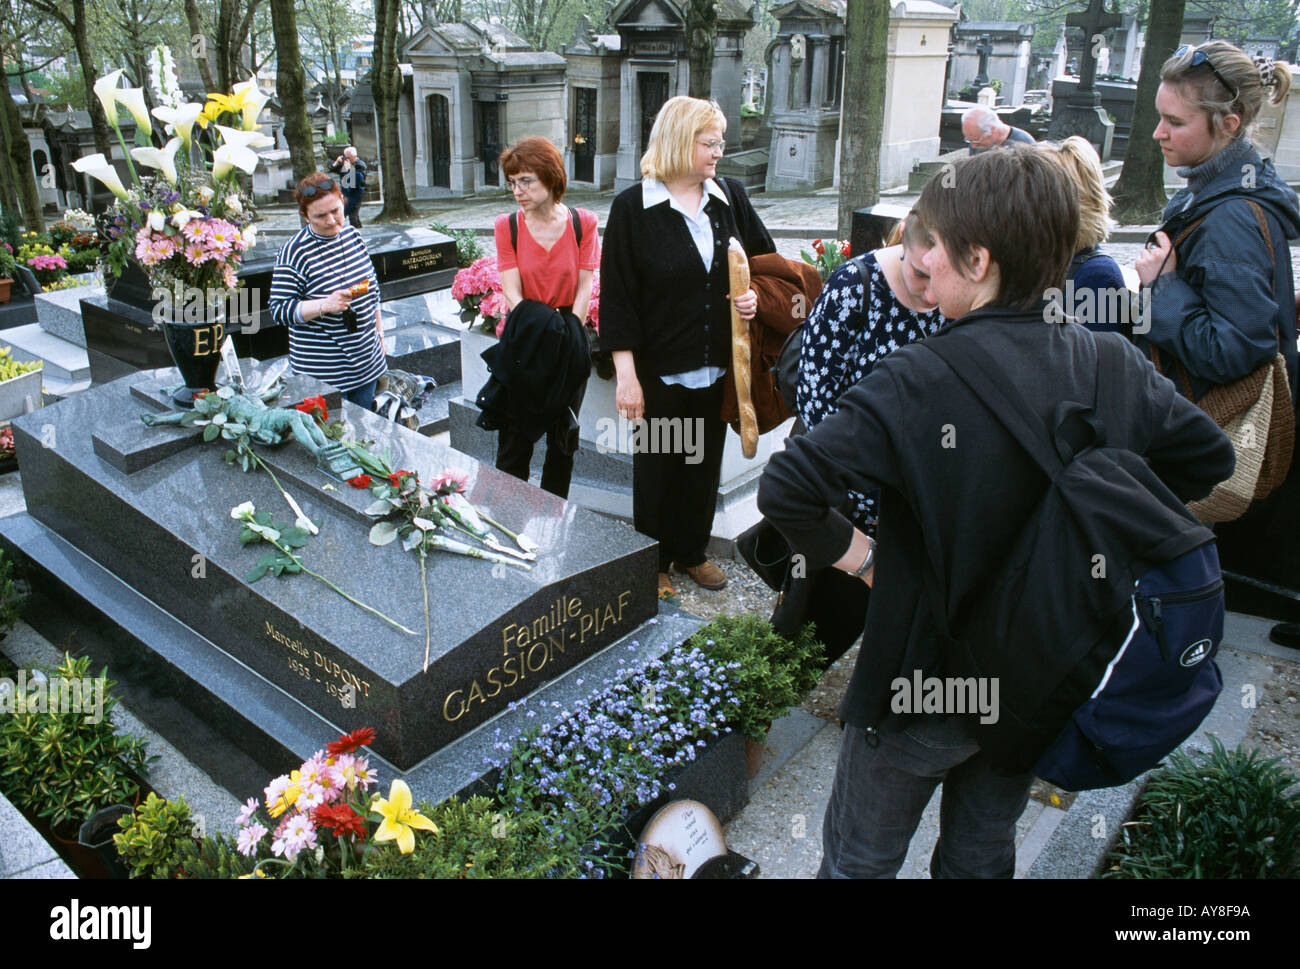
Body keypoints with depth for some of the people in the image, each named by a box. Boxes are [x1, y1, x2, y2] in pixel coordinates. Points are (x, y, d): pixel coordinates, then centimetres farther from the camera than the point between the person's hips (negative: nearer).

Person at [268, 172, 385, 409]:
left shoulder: (352, 234, 5)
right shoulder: (294, 252, -15)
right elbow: (279, 310, -16)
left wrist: (378, 330, 19)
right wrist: (324, 305, -29)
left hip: (366, 361, 6)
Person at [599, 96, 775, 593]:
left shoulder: (730, 197, 4)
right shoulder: (633, 207, -9)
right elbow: (617, 297, -10)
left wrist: (756, 296, -6)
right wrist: (626, 374, -13)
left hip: (718, 366, 5)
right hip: (660, 369, -4)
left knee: (705, 463, 16)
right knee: (657, 466, 9)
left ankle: (692, 551, 36)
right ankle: (653, 563, 28)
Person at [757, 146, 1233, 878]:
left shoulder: (920, 380, -26)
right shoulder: (1114, 365, -9)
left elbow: (786, 490, -33)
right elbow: (1208, 458, 7)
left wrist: (855, 554, -14)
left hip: (927, 678, -5)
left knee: (859, 861, 18)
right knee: (984, 857, 27)